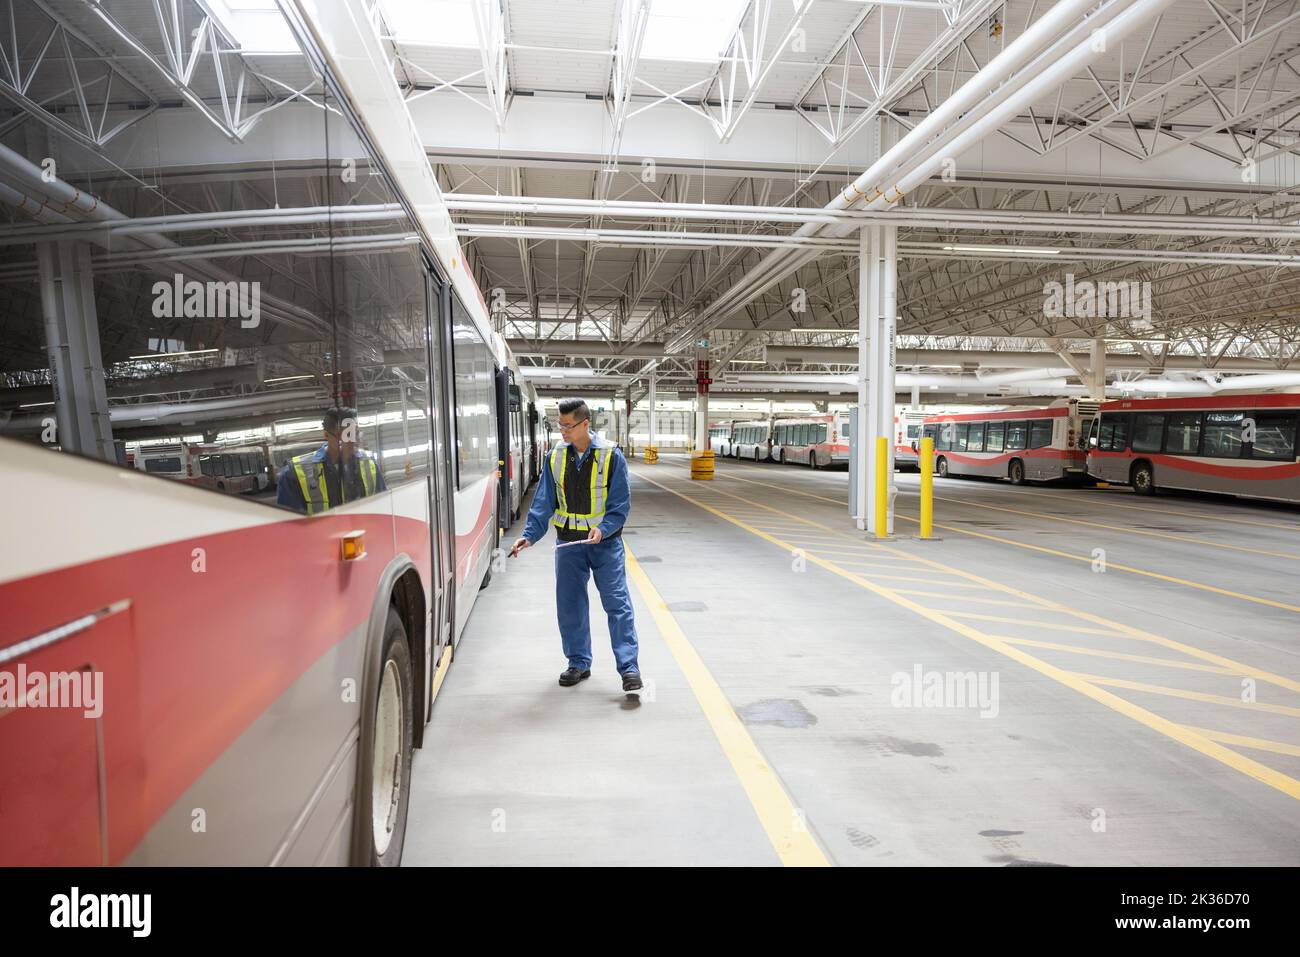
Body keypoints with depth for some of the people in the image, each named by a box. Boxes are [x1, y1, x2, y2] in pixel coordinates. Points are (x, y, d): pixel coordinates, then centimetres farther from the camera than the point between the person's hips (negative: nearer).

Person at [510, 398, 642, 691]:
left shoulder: (611, 455, -10)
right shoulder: (556, 456, 1)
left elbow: (621, 504, -8)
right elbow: (543, 501, 5)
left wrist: (603, 529, -23)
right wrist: (530, 535, -6)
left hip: (605, 542, -4)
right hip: (568, 543, 4)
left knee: (617, 604, -4)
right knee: (569, 606, 9)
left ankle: (629, 668, 2)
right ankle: (579, 663, 24)